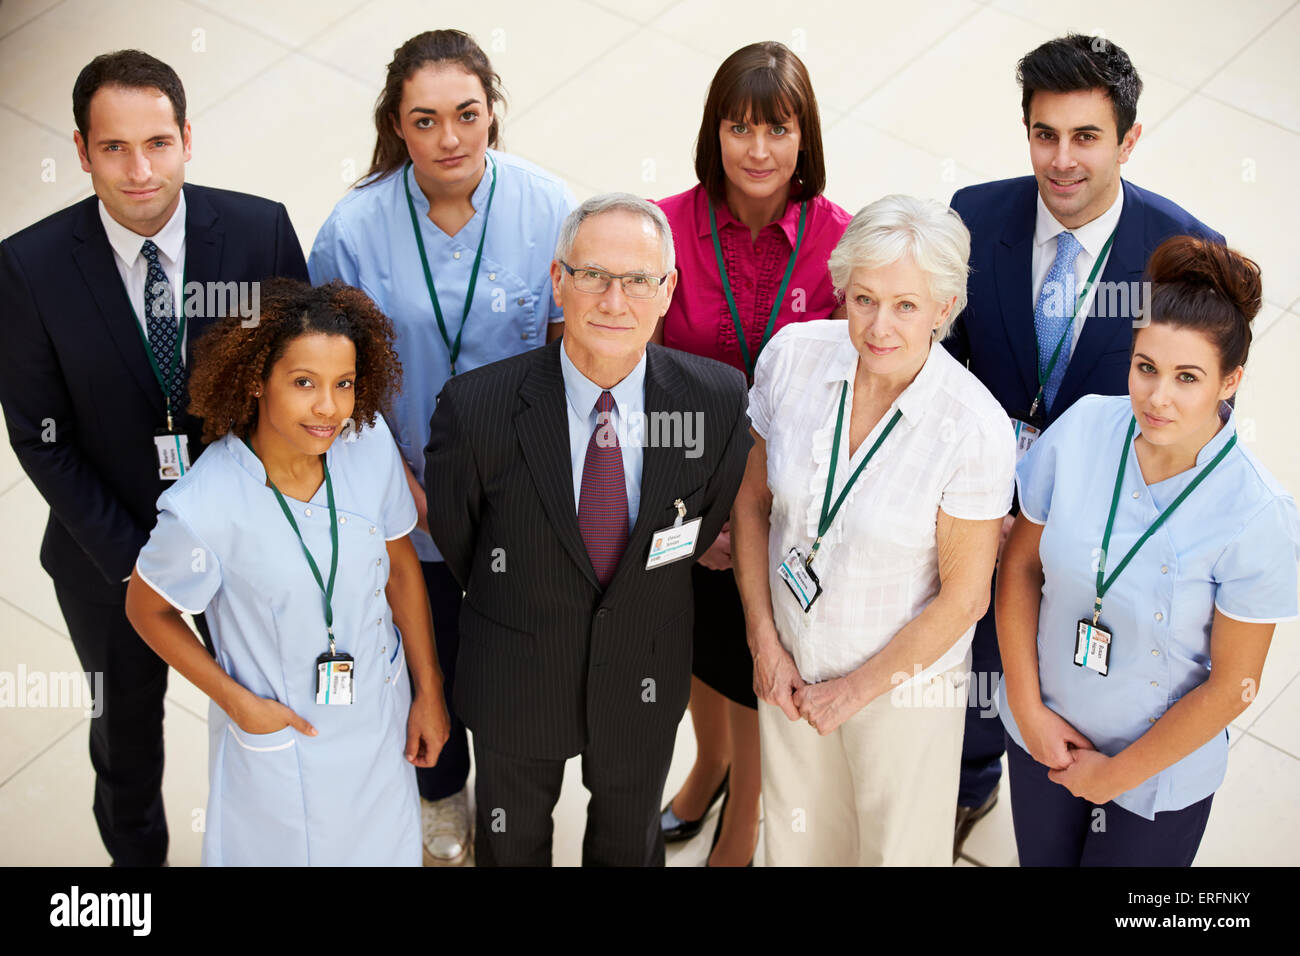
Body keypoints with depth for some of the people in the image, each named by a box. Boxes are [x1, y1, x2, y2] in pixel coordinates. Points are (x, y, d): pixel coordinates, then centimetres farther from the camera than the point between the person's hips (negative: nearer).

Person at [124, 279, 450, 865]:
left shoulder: (371, 447, -17)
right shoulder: (204, 508, -29)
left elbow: (401, 569, -2)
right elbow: (147, 611, -10)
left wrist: (429, 692, 4)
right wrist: (235, 700, -12)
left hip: (379, 721, 4)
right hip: (276, 730, -4)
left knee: (387, 849, 25)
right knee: (283, 850, 20)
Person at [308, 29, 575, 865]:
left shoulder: (548, 207, -16)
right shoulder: (357, 227, -15)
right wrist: (400, 481, -11)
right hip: (408, 500, 0)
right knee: (429, 648, 21)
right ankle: (443, 793, 48)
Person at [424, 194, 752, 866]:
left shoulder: (717, 399, -19)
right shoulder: (475, 408, -25)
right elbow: (450, 534, -6)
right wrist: (512, 606, 7)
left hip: (645, 684, 2)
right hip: (515, 682, -1)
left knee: (630, 845, 27)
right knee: (511, 845, 24)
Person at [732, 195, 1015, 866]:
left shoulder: (976, 429, -25)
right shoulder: (793, 356, -15)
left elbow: (962, 598, -16)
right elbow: (752, 502, -1)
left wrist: (854, 690, -9)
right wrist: (764, 642, -4)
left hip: (904, 683, -3)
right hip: (790, 664, 3)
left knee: (898, 848, 19)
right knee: (795, 841, 23)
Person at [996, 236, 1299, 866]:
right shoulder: (1084, 427, -16)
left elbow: (1231, 686, -17)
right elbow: (1020, 564, -3)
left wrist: (1116, 773, -9)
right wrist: (1027, 707, -5)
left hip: (1161, 774, -3)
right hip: (1044, 732, 3)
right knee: (1041, 860, 23)